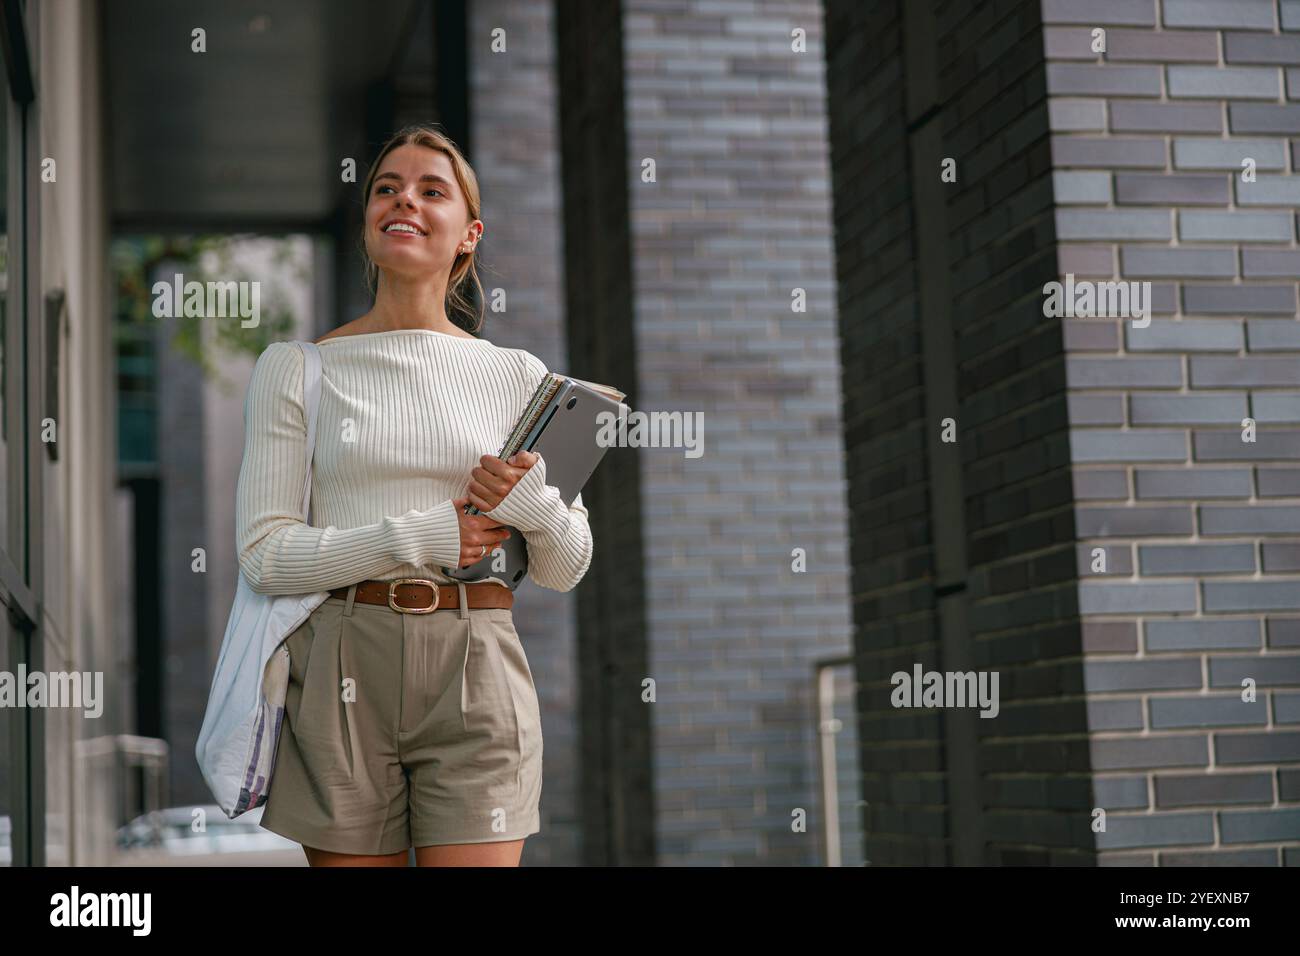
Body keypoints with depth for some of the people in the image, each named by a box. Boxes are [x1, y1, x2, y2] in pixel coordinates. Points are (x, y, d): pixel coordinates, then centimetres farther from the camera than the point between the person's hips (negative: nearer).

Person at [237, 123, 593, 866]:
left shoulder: (517, 376, 9)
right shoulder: (297, 368, 6)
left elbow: (567, 569, 10)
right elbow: (265, 555, -3)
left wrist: (532, 503, -11)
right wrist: (419, 538, -13)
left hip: (475, 673, 1)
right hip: (344, 669, 0)